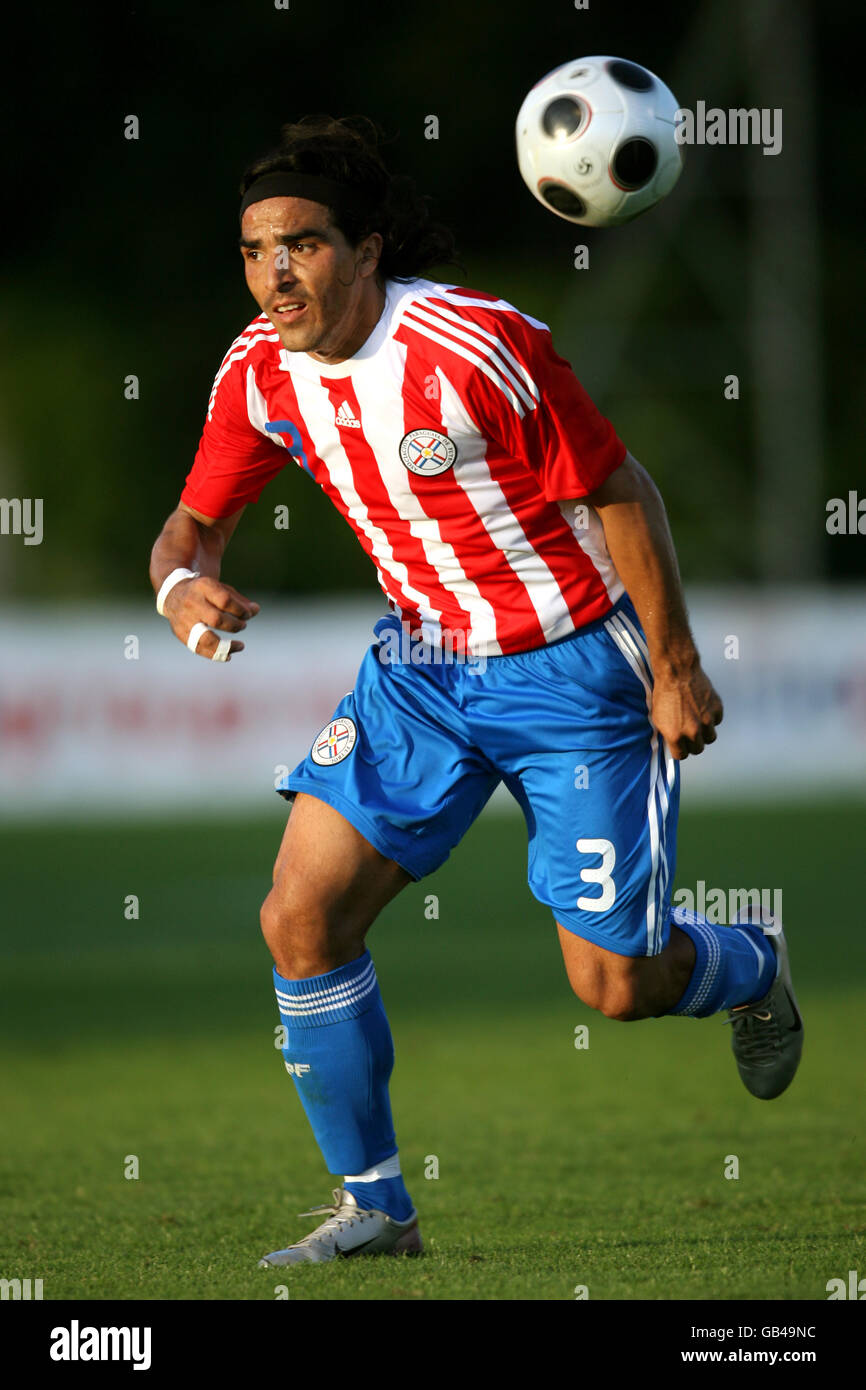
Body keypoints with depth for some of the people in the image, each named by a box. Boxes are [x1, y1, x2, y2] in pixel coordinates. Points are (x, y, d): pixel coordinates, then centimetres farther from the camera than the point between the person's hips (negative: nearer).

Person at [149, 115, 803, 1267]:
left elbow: (620, 493, -16)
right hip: (421, 661, 5)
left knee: (613, 985, -4)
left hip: (574, 670, -5)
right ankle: (373, 1206, 6)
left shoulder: (478, 344, -25)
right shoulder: (263, 370, -7)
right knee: (302, 920, -9)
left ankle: (750, 966, 33)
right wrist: (182, 585, -21)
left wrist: (677, 671, -11)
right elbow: (195, 521, 5)